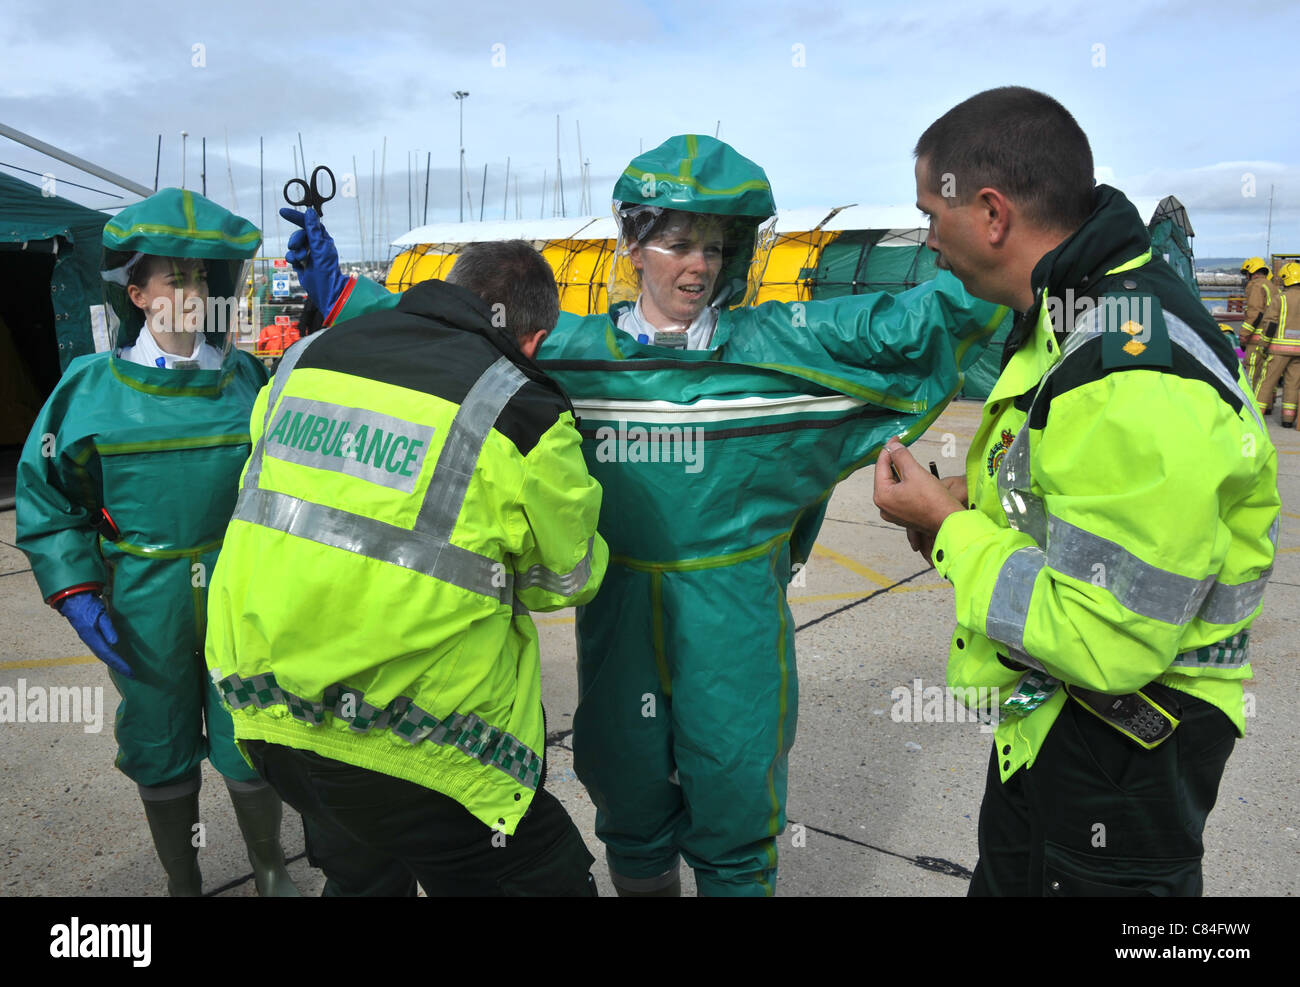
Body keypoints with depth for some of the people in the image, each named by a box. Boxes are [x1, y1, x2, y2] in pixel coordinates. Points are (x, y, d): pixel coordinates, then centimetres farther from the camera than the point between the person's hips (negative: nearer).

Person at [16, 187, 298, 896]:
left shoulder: (252, 381, -5)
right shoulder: (88, 388, -5)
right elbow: (45, 499, 2)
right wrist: (76, 593, -6)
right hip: (144, 617, 0)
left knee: (252, 751, 11)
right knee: (162, 757, 16)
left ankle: (270, 871, 38)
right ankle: (182, 882, 40)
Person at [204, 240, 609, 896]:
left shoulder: (304, 359, 4)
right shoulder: (524, 414, -12)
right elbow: (568, 577, 2)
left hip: (267, 719, 7)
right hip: (404, 753, -6)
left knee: (360, 875, 31)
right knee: (550, 877, 10)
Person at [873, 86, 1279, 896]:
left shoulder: (1136, 387, -33)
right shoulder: (1089, 306, 1)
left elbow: (1103, 642, -32)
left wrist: (949, 528, -21)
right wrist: (978, 498, -1)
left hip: (1119, 758, -9)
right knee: (1008, 874, 28)